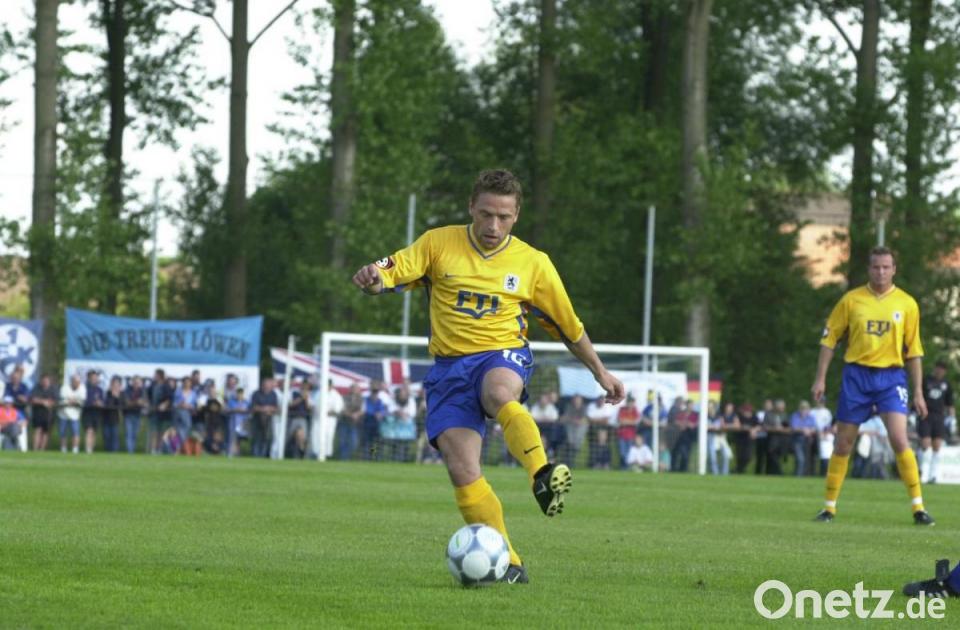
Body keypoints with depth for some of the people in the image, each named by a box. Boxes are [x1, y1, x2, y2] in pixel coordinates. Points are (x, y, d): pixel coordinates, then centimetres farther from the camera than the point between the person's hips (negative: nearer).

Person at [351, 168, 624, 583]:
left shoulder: (532, 263, 7)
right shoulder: (439, 244, 5)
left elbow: (568, 326, 18)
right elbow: (390, 273, -6)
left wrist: (601, 373, 22)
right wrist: (372, 277, -30)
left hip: (504, 356, -1)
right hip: (449, 367, 1)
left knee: (498, 393, -40)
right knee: (462, 471, -14)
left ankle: (542, 478, -55)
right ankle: (506, 564, -9)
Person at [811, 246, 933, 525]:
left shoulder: (907, 304, 3)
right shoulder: (851, 300, 2)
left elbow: (914, 350, 8)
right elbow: (829, 338, 7)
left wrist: (918, 391, 5)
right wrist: (820, 379, 1)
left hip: (891, 376, -1)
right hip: (856, 375, 1)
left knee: (899, 439, -16)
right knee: (843, 442, 4)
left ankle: (918, 507, -10)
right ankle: (829, 506, 15)